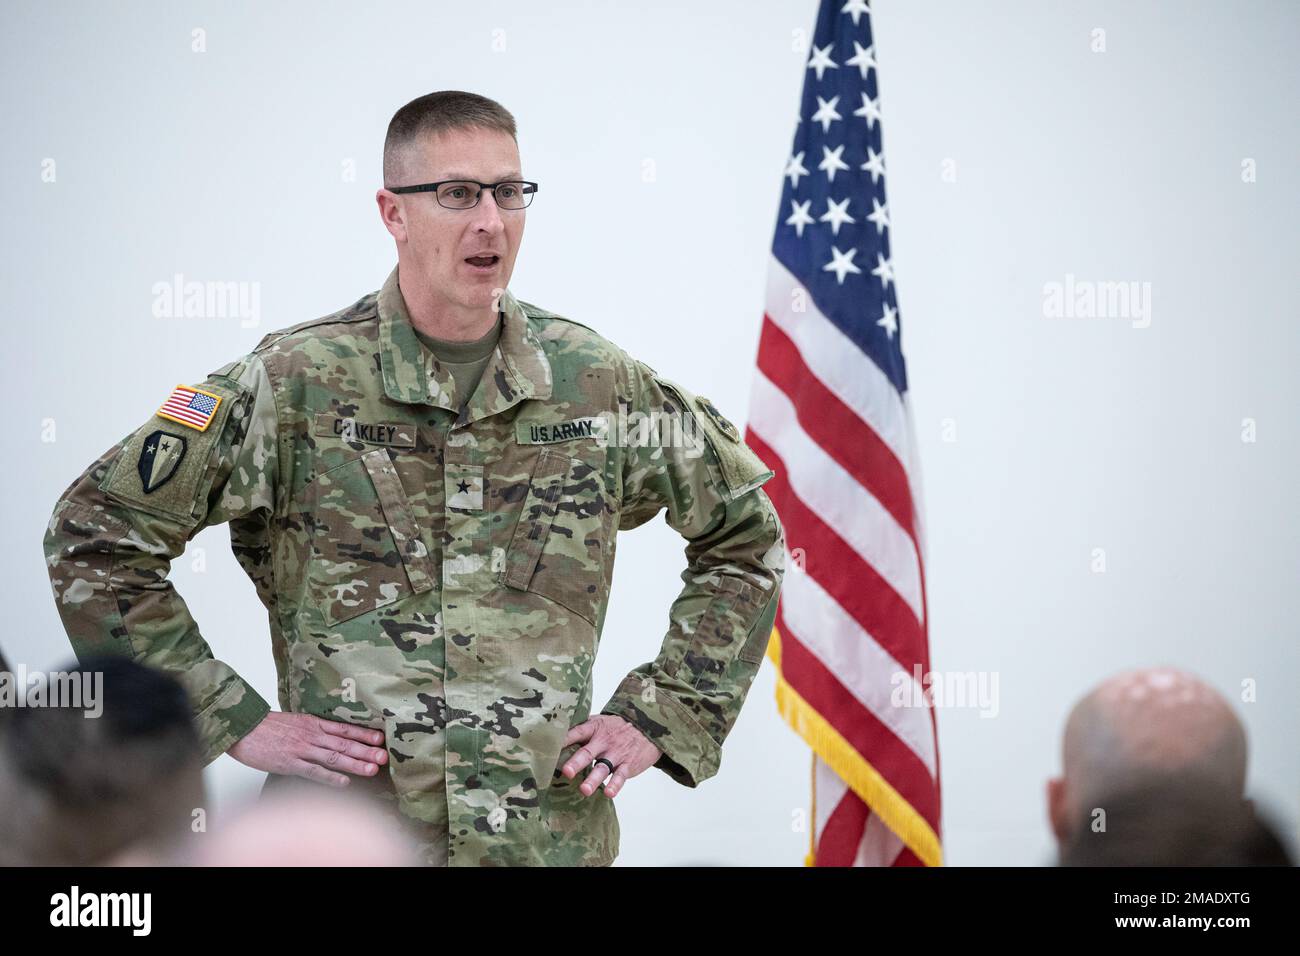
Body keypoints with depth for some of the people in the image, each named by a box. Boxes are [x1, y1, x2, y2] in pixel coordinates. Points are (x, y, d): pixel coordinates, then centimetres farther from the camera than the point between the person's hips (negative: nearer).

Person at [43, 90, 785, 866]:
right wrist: (233, 722, -6)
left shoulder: (599, 384, 3)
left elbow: (746, 535, 15)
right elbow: (96, 532, -3)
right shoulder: (293, 385, -6)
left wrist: (660, 716, 7)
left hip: (554, 835, 2)